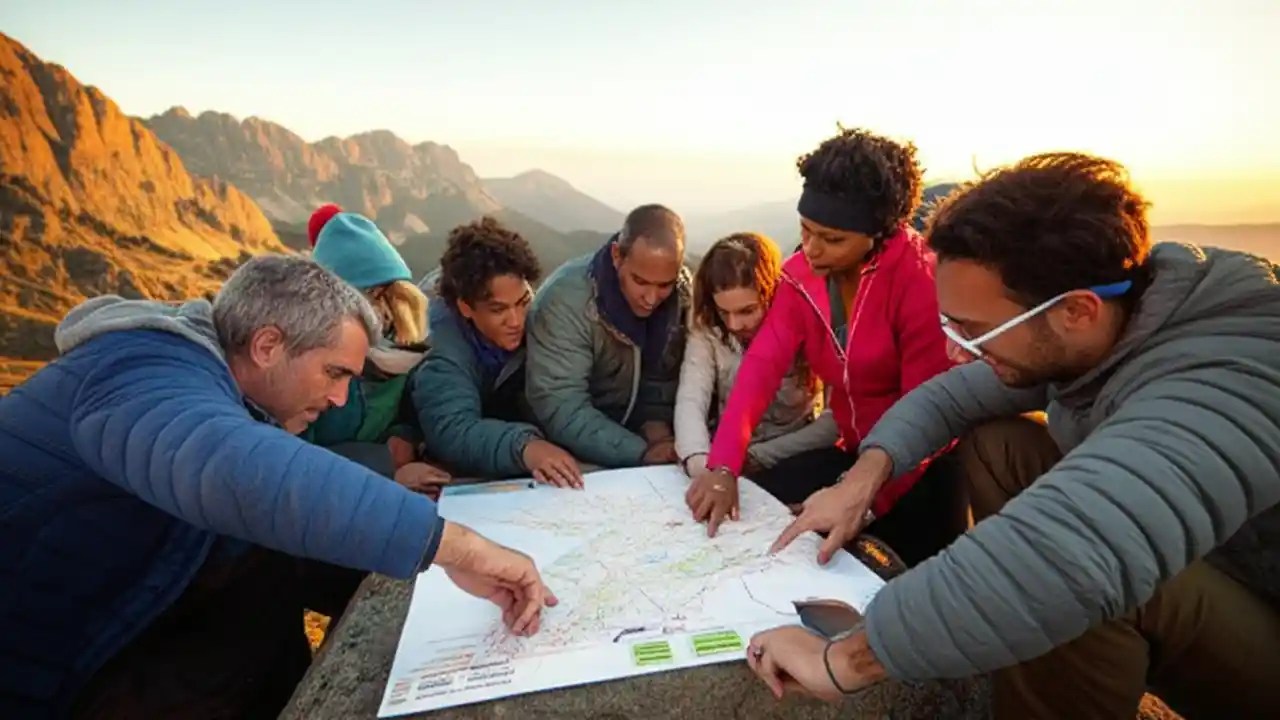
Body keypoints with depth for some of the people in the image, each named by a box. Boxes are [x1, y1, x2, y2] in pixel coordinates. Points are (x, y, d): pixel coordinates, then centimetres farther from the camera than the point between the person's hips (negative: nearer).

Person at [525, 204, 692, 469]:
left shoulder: (684, 293, -10)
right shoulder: (565, 299, -25)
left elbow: (668, 376, 0)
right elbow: (560, 409, -28)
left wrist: (657, 422, -18)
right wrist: (642, 453, -34)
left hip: (638, 432, 4)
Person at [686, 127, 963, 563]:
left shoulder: (919, 278, -21)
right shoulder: (800, 276, -5)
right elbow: (761, 367, -17)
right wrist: (722, 467, -28)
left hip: (920, 465, -4)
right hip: (857, 451, 5)